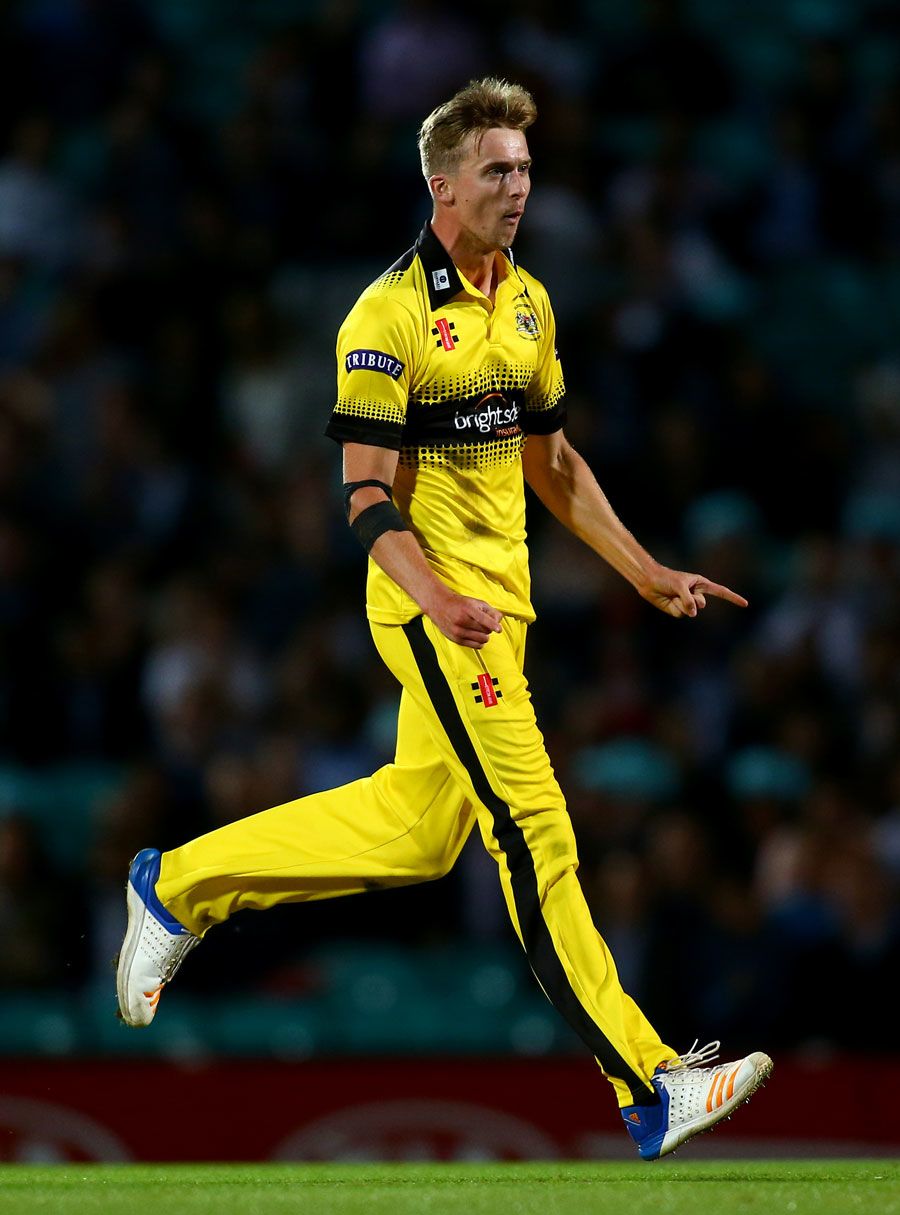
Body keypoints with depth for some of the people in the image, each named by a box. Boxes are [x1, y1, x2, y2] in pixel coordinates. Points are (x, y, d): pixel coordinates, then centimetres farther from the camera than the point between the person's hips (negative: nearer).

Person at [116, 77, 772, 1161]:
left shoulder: (526, 301, 11)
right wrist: (438, 599, -32)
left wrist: (646, 573, 16)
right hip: (436, 607, -9)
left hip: (501, 600, 9)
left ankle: (181, 886, 29)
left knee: (415, 827, 15)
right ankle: (649, 1089, -10)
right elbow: (367, 493, -17)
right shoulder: (389, 315, -14)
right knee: (535, 833, -9)